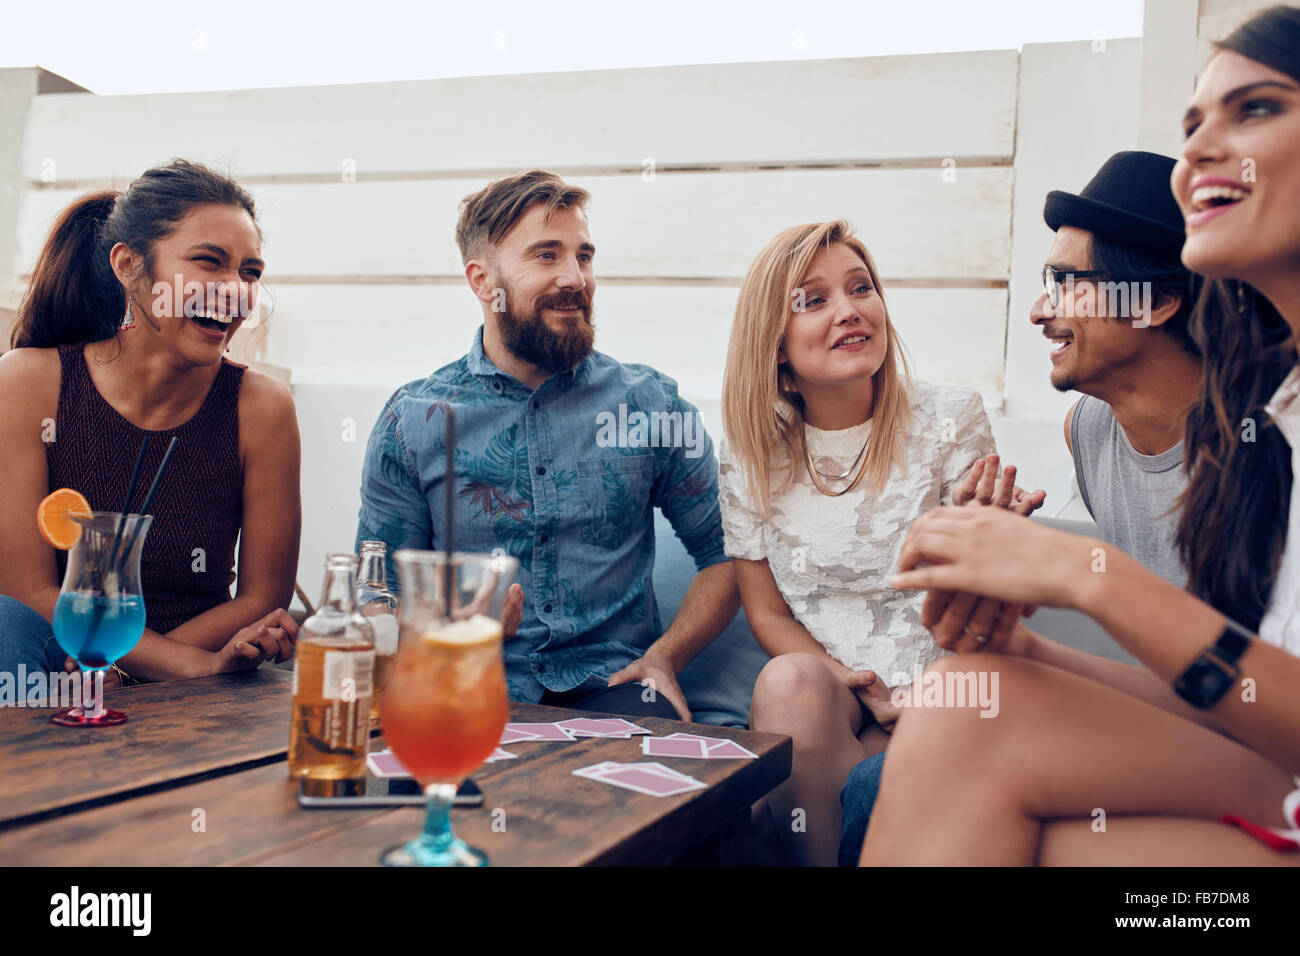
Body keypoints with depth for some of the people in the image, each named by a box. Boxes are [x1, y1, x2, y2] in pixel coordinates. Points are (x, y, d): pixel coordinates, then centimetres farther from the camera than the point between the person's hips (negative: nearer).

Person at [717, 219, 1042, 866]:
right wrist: (847, 684, -12)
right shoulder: (749, 458, 2)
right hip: (815, 706, 2)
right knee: (789, 683, -32)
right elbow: (766, 613, 7)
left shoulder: (950, 421, -2)